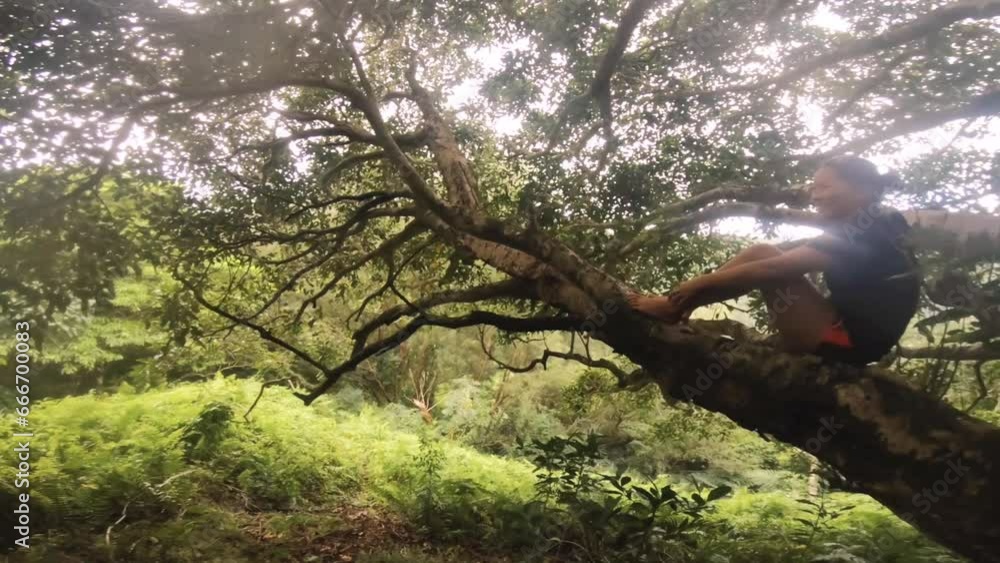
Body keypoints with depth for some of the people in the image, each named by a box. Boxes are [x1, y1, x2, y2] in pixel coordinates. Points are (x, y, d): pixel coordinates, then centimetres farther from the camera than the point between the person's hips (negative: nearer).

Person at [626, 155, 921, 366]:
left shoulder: (867, 228, -14)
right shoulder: (878, 225, 16)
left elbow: (774, 267, -21)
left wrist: (702, 282, -14)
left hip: (848, 340, -10)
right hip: (852, 343, 10)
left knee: (761, 256, -14)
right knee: (761, 260, 8)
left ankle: (675, 307, -8)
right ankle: (679, 302, 2)